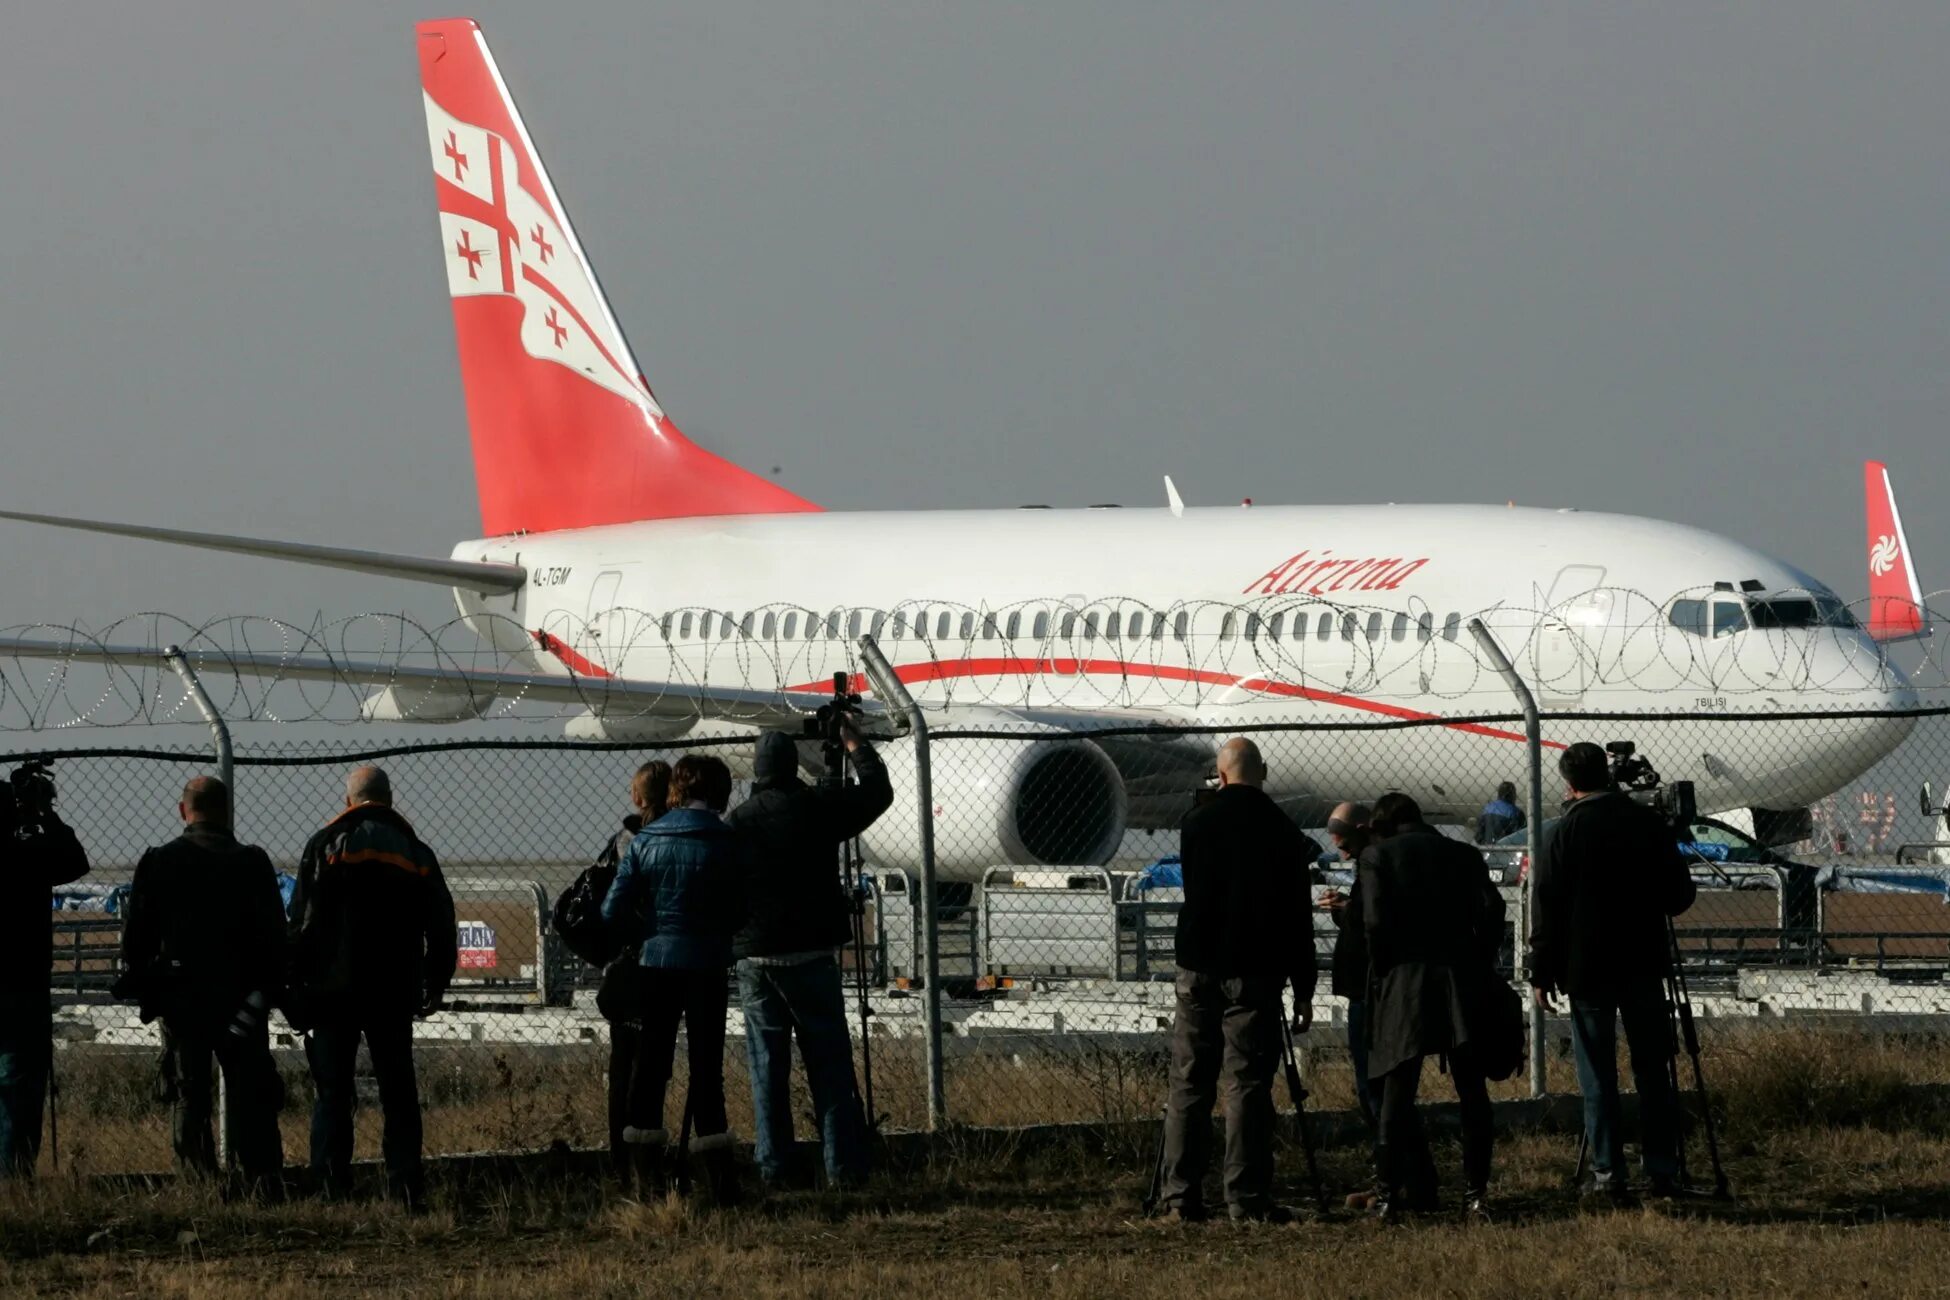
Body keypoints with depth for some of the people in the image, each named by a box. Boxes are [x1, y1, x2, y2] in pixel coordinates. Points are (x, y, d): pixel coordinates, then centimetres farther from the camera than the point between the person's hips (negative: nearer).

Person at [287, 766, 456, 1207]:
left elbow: (303, 923, -6)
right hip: (395, 994, 2)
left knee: (332, 1093, 1)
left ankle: (332, 1187, -6)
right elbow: (441, 930, 12)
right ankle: (407, 1185, 1)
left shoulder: (325, 846, -2)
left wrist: (294, 988, -2)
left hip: (334, 989, -2)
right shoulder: (417, 855, 8)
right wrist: (435, 988, 21)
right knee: (399, 1093, 7)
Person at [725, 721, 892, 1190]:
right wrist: (852, 743, 26)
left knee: (767, 1067, 6)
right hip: (811, 955, -1)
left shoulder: (736, 822, -1)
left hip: (754, 958, 1)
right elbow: (878, 791, 12)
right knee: (829, 1064, 1)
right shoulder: (817, 808, -3)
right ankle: (844, 1167, -3)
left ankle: (773, 1168, 3)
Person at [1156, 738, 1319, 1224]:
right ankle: (1247, 1197, -6)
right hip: (1254, 973, -2)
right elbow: (1298, 917, -1)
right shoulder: (1284, 834, -3)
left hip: (1198, 968, 2)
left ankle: (1180, 1194, 4)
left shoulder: (1196, 824, 3)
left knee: (1189, 1083, 6)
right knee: (1248, 1084, -2)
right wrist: (1303, 989, 5)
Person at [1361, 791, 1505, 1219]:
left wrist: (1382, 972, 2)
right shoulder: (1464, 855, 12)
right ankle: (1477, 1192, 4)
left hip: (1404, 981, -2)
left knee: (1397, 1093, 4)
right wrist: (1481, 967, 7)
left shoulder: (1378, 856, 3)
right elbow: (1491, 910, -1)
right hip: (1462, 981, 2)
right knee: (1472, 1092, 7)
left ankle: (1392, 1195, 1)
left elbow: (1376, 922, -9)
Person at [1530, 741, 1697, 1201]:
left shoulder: (1565, 832, -7)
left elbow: (1548, 909, -8)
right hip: (1645, 966, 3)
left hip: (1588, 968, -3)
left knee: (1598, 1077, 1)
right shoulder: (1646, 822, 1)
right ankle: (1662, 1170, 6)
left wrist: (1542, 973, -1)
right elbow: (1680, 896, 6)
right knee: (1653, 1072, 8)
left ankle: (1607, 1173, -3)